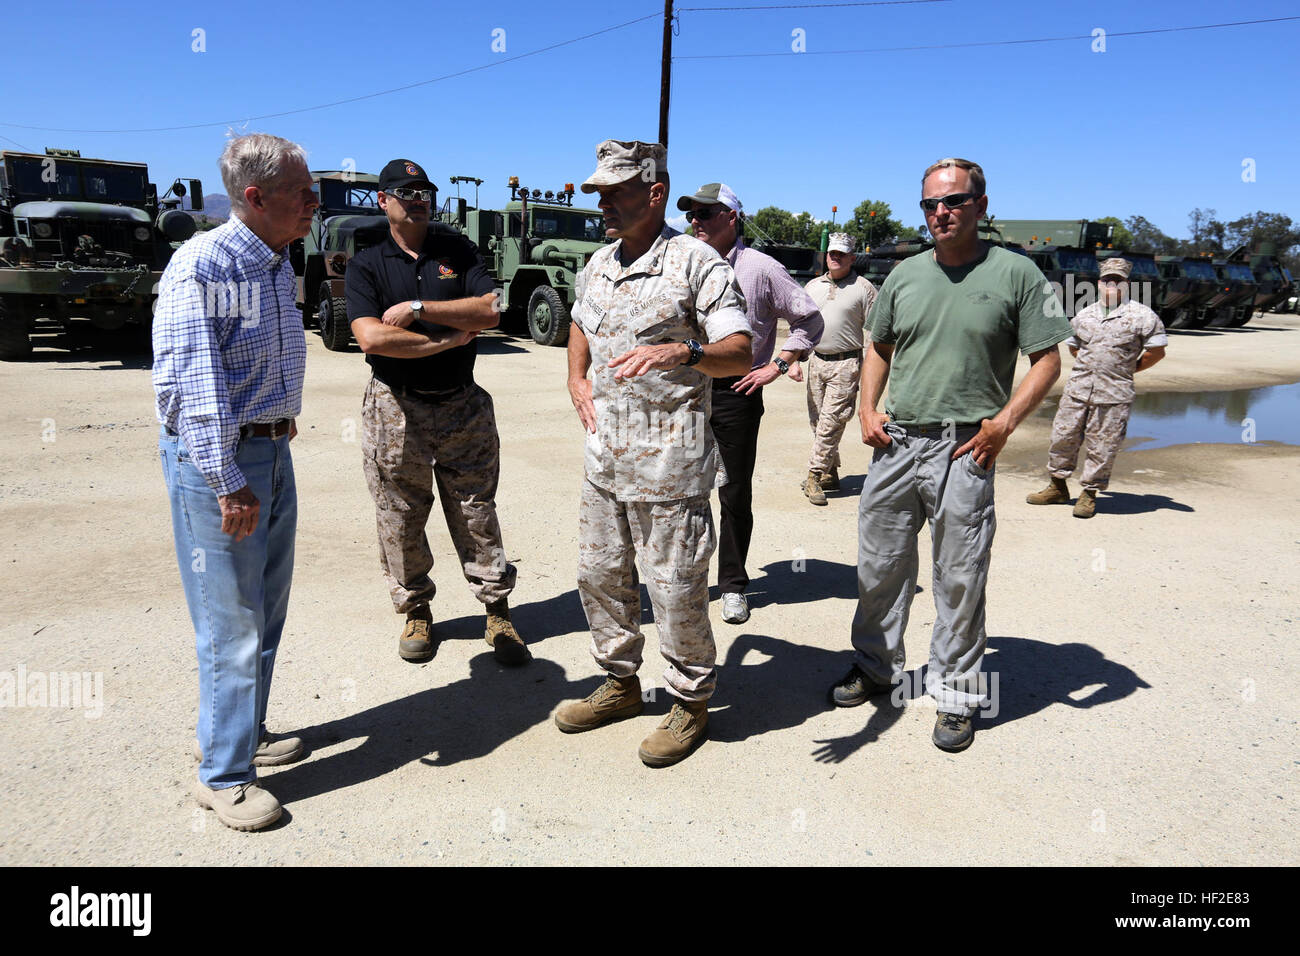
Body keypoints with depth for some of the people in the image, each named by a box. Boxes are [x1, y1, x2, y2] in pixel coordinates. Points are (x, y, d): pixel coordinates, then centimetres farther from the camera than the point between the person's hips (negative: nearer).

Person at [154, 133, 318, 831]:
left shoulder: (278, 263, 10)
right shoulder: (201, 266, -17)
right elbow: (191, 385, -22)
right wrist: (227, 482, -23)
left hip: (273, 450, 9)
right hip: (214, 459, -8)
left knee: (266, 609, 17)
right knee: (231, 621, -1)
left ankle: (244, 732, 36)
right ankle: (222, 773, 16)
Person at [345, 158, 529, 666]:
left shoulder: (458, 249, 7)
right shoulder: (366, 264, 2)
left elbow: (490, 310, -7)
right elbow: (371, 337, -14)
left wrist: (418, 309, -12)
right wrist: (447, 340, -11)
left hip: (462, 405, 1)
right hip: (396, 409, 0)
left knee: (477, 513, 5)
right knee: (400, 519, 7)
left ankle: (498, 611, 15)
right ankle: (415, 612, 25)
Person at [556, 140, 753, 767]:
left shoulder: (695, 262, -10)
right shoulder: (599, 265, 12)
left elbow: (739, 353, -17)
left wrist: (680, 351, -35)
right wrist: (577, 381, 15)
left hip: (667, 456, -7)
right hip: (604, 451, 8)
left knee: (674, 587, 1)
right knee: (599, 573, 16)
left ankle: (692, 702, 21)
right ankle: (621, 682, 35)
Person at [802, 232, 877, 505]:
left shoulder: (863, 288, 0)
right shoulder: (812, 286, 14)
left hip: (846, 363, -5)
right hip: (816, 360, 5)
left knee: (831, 421, -11)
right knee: (817, 421, 7)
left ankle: (815, 476, -8)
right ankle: (830, 475, 18)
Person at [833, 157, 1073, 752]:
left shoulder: (1016, 273, -1)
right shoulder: (905, 275, 11)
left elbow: (1047, 359, -1)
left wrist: (1005, 421, -13)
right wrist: (868, 410, 7)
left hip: (965, 449, -4)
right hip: (894, 443, 4)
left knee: (960, 580, 4)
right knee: (880, 567, 13)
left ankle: (956, 693, 21)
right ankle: (876, 667, 33)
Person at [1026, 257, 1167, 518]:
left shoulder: (1141, 316, 0)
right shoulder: (1084, 314, 14)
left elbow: (1157, 350, 2)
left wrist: (1129, 369, 4)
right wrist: (1090, 365, 15)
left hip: (1114, 395, -4)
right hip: (1077, 389, 4)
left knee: (1102, 446, 0)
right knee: (1063, 435, 7)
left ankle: (1089, 493, 12)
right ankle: (1058, 486, 21)